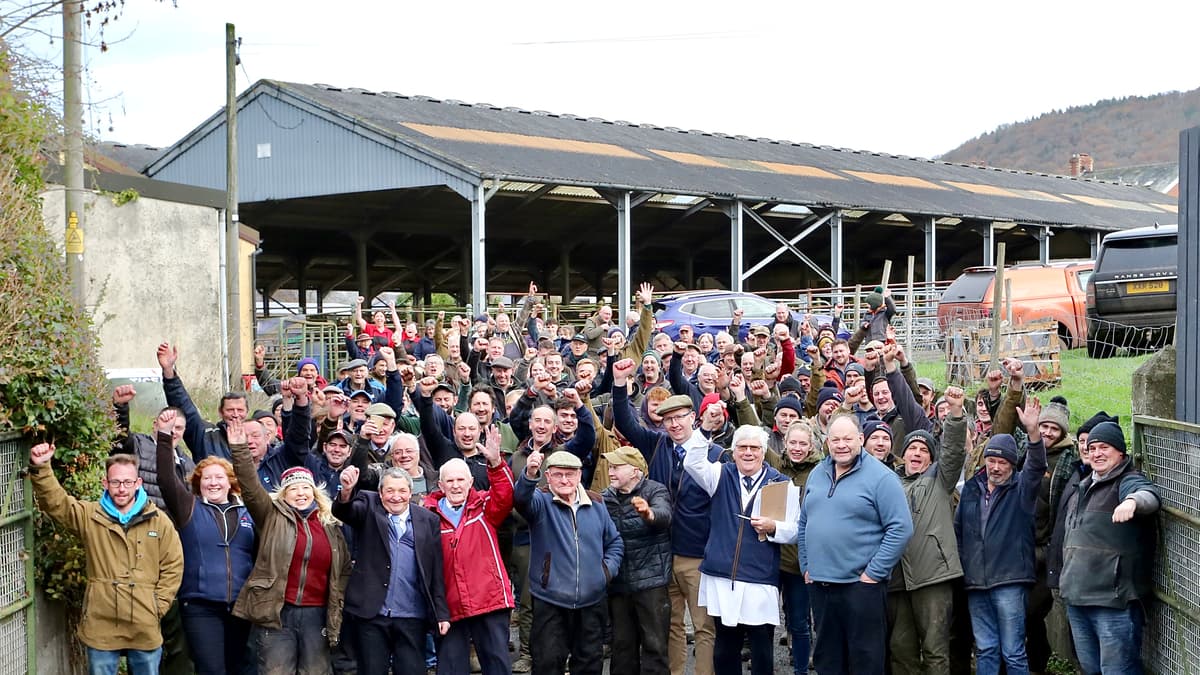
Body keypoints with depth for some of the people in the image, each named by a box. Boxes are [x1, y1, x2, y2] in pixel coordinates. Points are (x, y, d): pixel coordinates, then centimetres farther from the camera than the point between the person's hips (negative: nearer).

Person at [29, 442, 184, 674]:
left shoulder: (159, 521, 2)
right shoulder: (89, 516, 3)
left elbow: (173, 566, 5)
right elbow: (54, 501, -8)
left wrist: (157, 607, -1)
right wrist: (40, 468, -23)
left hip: (145, 629, 0)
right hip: (101, 627, 0)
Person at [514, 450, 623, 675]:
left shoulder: (595, 503, 7)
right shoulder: (542, 501, -5)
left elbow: (615, 541, 19)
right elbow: (522, 499, -31)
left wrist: (609, 568, 1)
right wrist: (529, 475, -51)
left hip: (591, 601, 4)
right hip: (550, 603, -4)